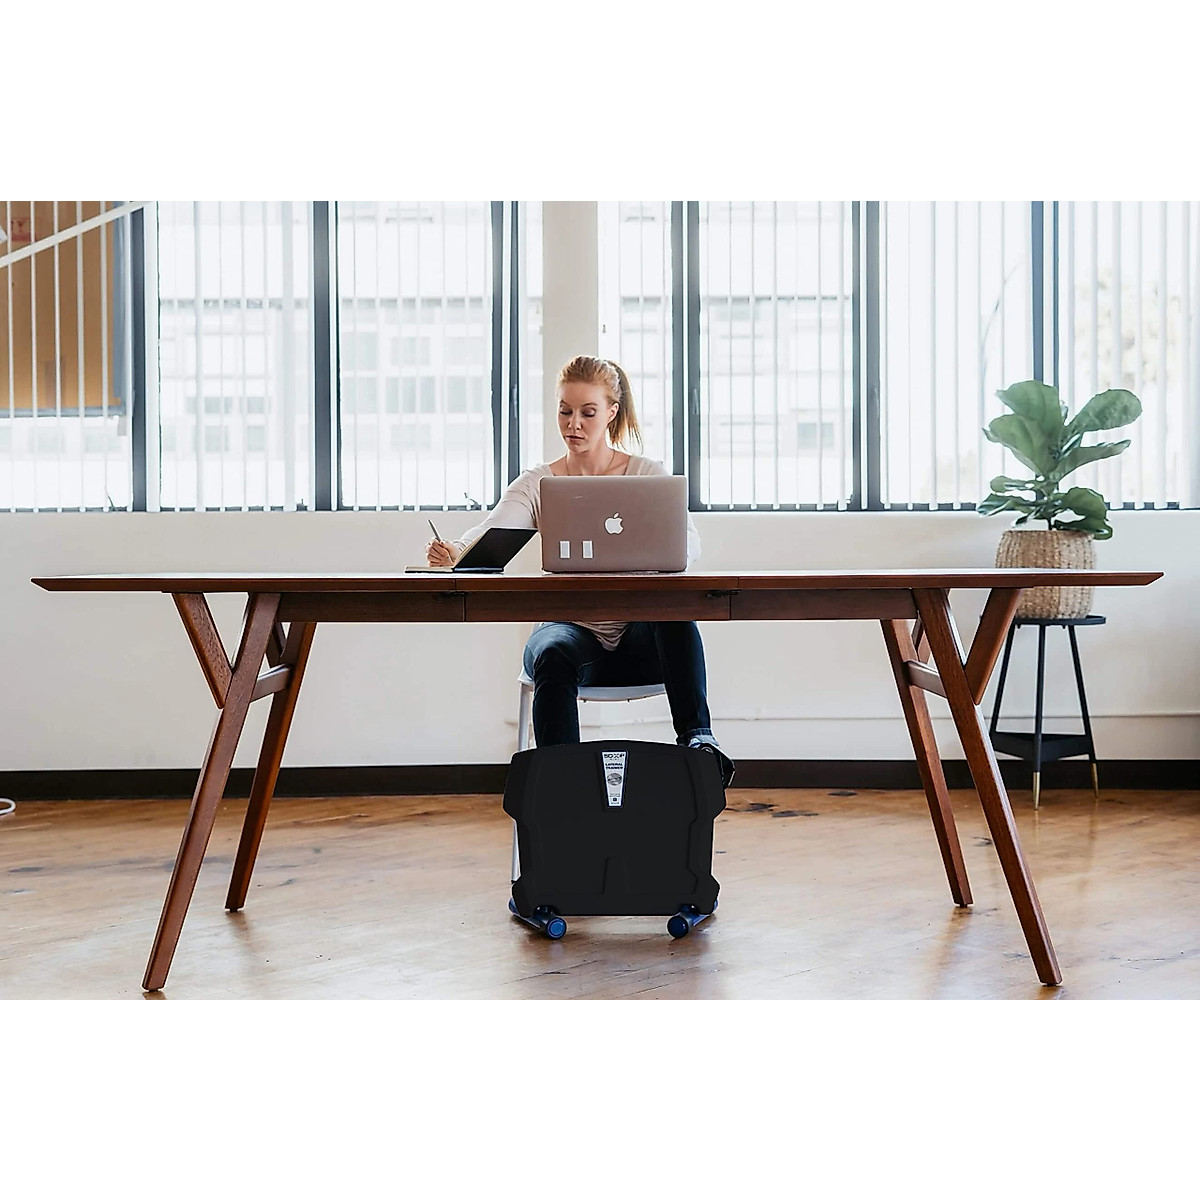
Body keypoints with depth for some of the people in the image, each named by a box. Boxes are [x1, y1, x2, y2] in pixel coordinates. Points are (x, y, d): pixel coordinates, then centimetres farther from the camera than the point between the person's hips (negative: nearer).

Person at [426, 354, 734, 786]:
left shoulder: (648, 474, 7)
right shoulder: (537, 483, 8)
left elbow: (688, 542, -9)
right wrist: (454, 551, -36)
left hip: (639, 636, 0)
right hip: (568, 626, 0)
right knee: (553, 654, -36)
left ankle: (697, 738, -38)